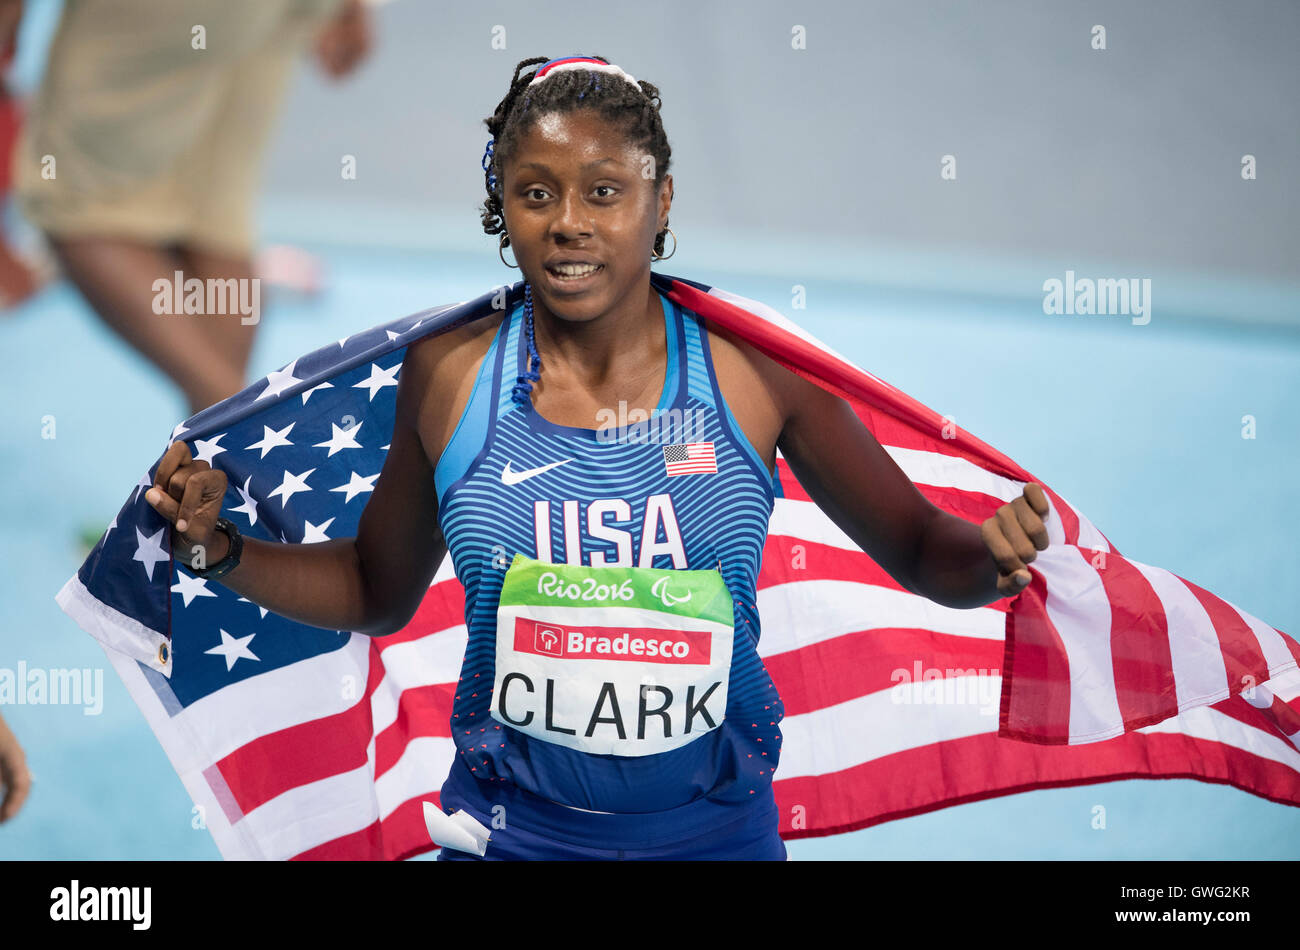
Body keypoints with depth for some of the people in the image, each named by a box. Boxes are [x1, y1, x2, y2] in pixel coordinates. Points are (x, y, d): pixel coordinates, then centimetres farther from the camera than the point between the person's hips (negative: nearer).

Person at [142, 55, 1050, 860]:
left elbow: (921, 553, -1)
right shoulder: (447, 377, -5)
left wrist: (995, 553, -23)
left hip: (715, 831, 0)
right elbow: (375, 591, 10)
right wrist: (222, 550, -5)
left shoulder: (753, 369, -8)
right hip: (508, 829, 0)